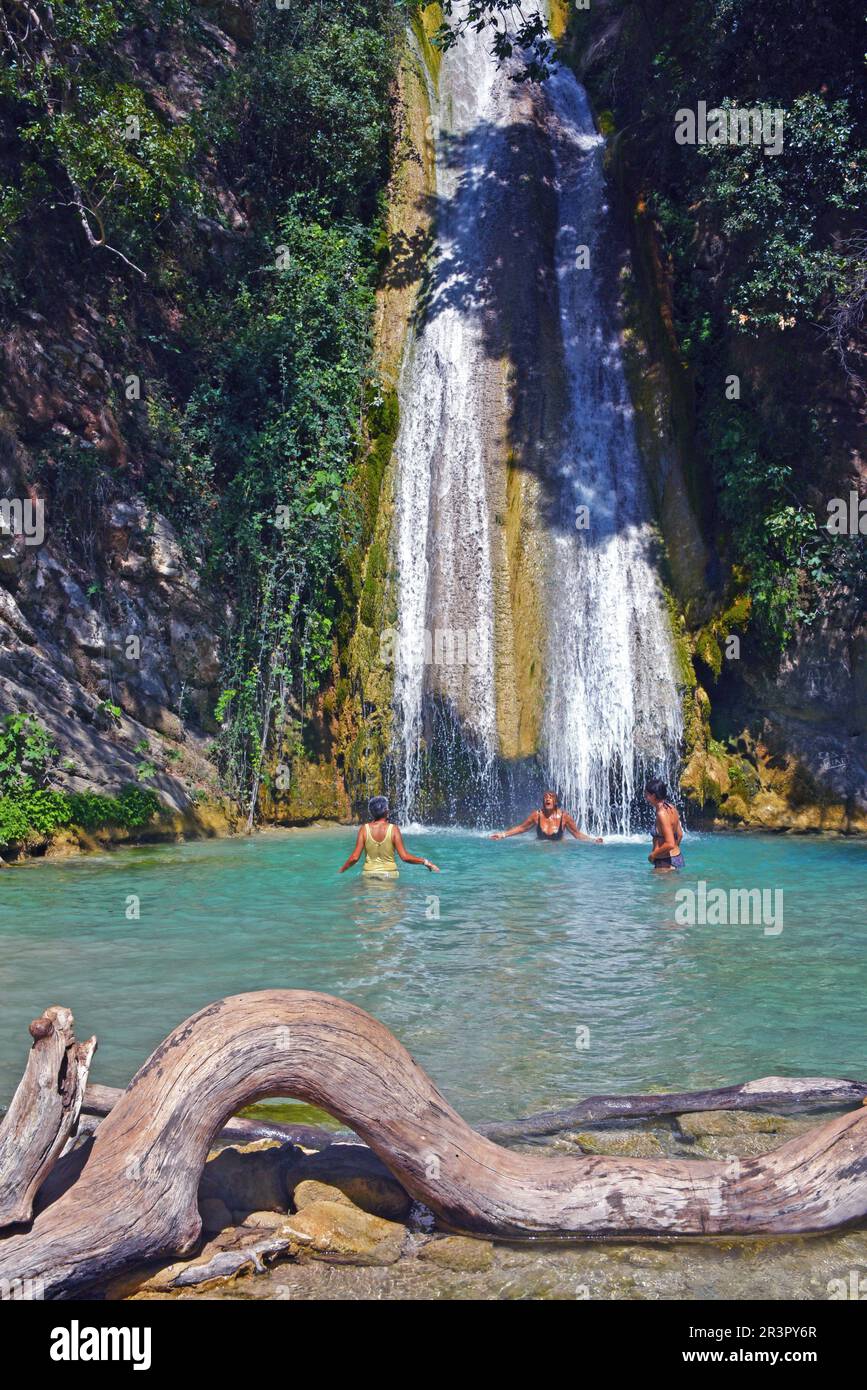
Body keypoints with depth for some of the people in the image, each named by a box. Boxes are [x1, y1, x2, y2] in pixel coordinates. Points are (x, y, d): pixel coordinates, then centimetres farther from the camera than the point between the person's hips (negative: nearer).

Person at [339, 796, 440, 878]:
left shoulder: (364, 829, -3)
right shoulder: (393, 829, -7)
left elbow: (355, 857, -5)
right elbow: (405, 857, -11)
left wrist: (342, 870, 13)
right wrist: (425, 862, 1)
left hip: (369, 873, 1)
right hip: (390, 874, -1)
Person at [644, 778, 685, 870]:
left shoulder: (662, 813, -21)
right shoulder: (671, 808, 6)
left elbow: (670, 844, -25)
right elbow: (680, 835, 17)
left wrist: (653, 855, -14)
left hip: (666, 862, -10)